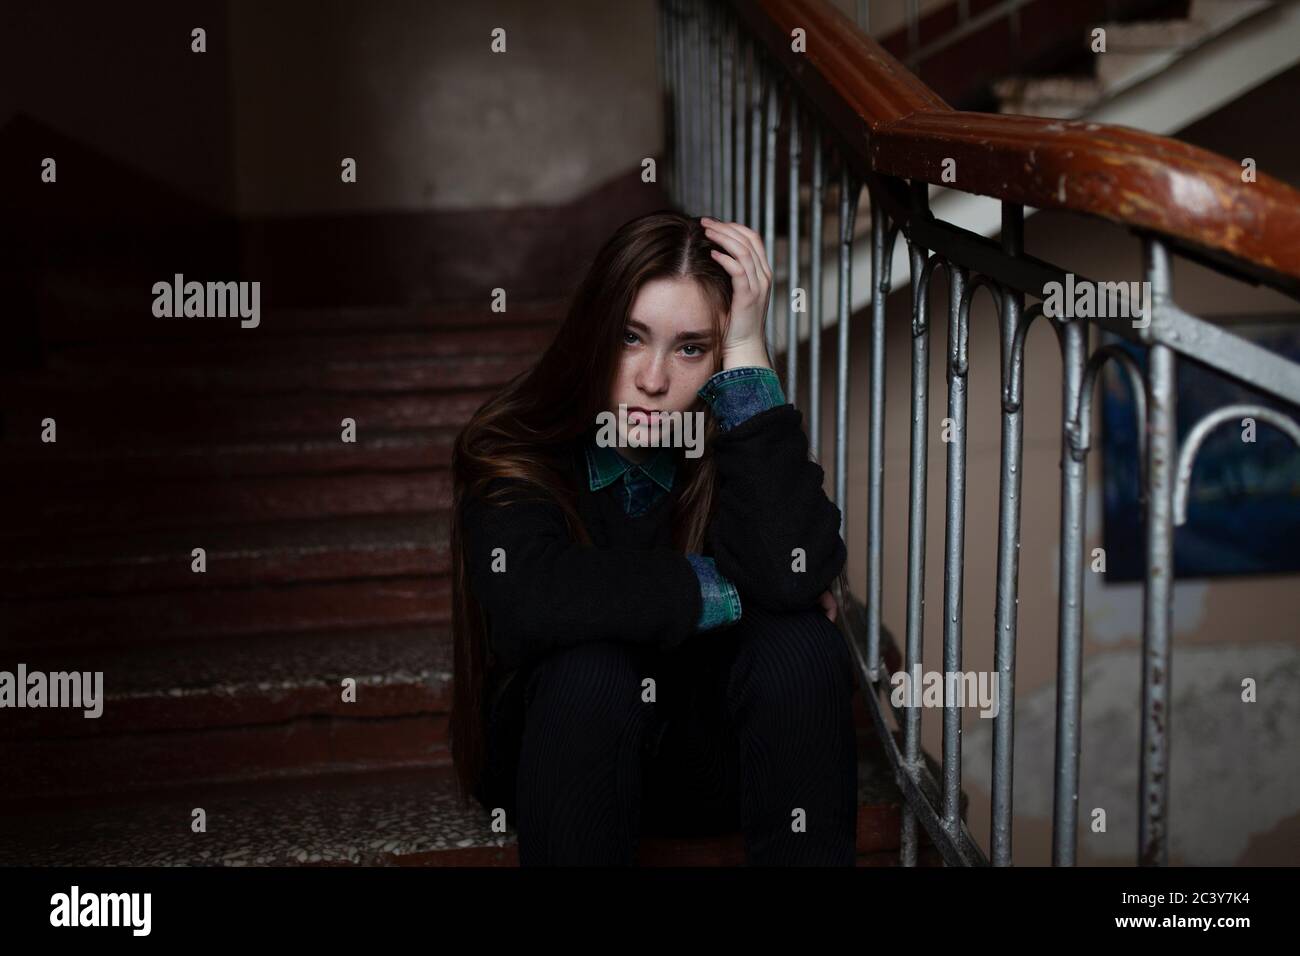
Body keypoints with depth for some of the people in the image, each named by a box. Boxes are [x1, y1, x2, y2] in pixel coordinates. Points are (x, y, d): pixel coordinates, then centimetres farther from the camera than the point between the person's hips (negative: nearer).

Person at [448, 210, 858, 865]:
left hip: (717, 761, 2)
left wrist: (747, 353, -32)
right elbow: (532, 602, -37)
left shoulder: (747, 445, -13)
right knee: (590, 667, -33)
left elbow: (792, 577, -34)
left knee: (803, 647, -27)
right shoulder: (513, 449, -18)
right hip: (564, 755, -1)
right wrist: (724, 590, -28)